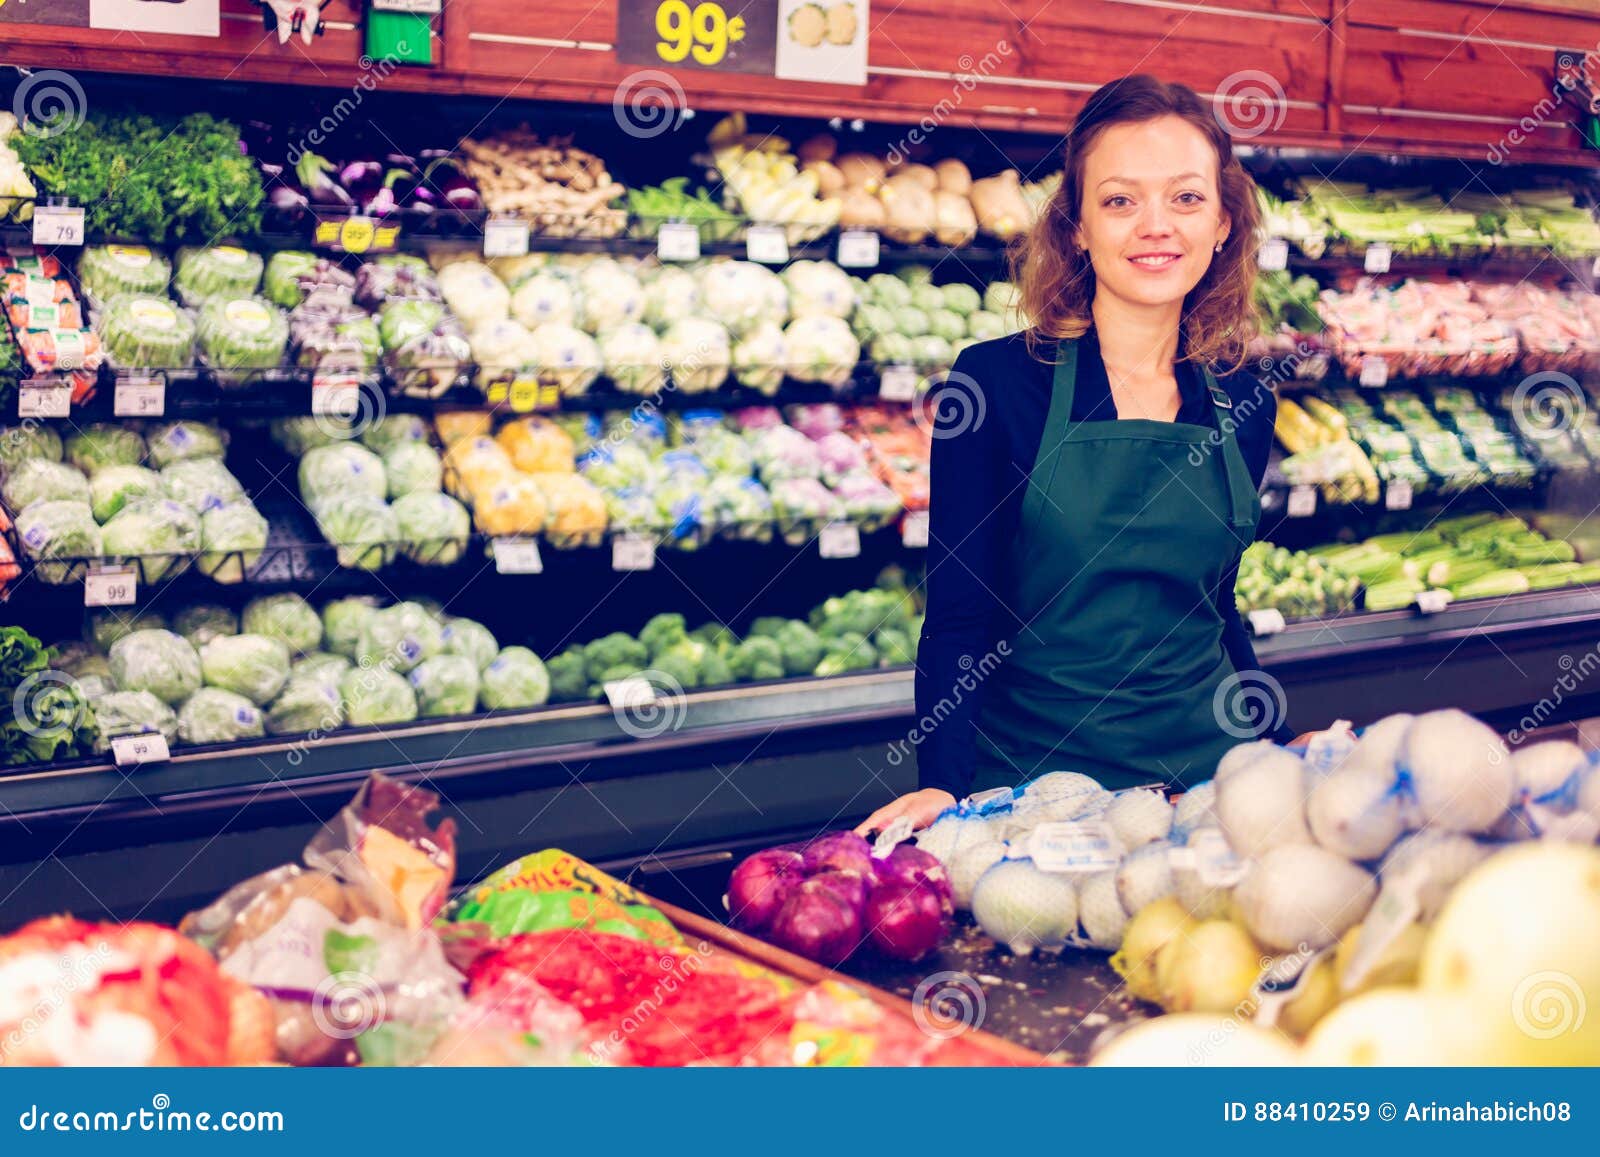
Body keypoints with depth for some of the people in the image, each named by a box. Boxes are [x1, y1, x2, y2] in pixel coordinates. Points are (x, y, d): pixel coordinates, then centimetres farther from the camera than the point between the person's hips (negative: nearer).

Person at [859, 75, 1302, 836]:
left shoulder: (1244, 406, 4)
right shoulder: (998, 381, -9)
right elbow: (957, 614, -11)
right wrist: (946, 789, -23)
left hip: (1204, 773, 4)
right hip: (1027, 782, -4)